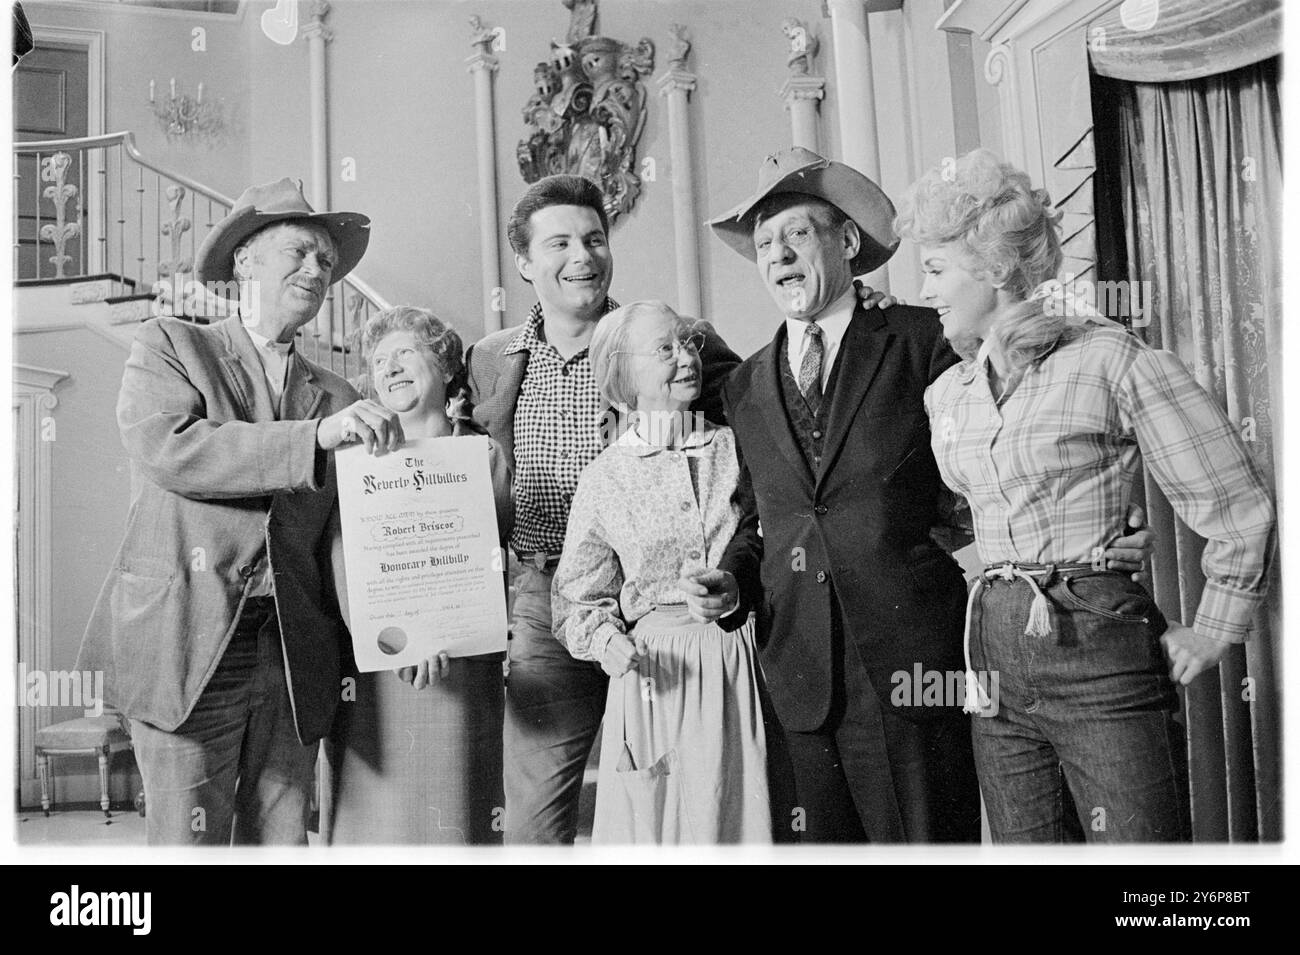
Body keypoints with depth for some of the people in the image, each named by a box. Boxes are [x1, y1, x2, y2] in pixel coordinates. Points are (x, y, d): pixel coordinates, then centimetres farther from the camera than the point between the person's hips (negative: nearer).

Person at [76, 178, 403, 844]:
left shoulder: (335, 395, 15)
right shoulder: (169, 346, 7)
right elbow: (166, 448, -13)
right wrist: (316, 435, -20)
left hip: (294, 658, 4)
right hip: (187, 646, -3)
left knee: (281, 840, 8)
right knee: (187, 841, 0)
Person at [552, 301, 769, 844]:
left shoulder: (736, 446, 4)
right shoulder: (605, 478, 2)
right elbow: (578, 598, 7)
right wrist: (607, 642, -11)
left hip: (741, 665, 1)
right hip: (657, 674, -1)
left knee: (741, 815, 6)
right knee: (650, 818, 4)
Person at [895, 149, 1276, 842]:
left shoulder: (1112, 362, -8)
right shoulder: (944, 393, 10)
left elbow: (1240, 509, -5)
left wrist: (1212, 631, 0)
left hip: (1102, 661, -5)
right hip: (993, 661, 6)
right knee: (1022, 842, 12)